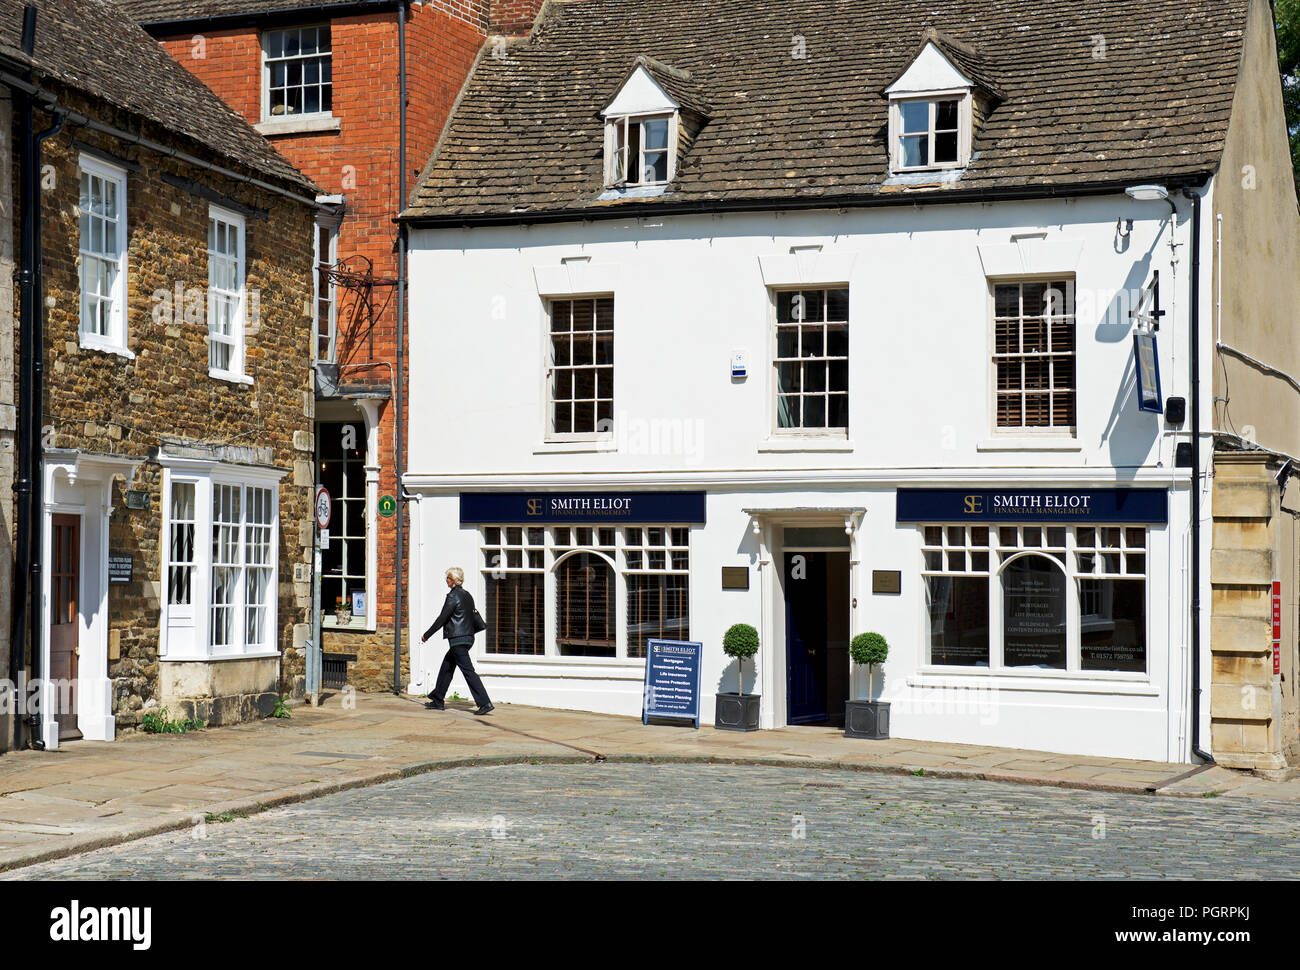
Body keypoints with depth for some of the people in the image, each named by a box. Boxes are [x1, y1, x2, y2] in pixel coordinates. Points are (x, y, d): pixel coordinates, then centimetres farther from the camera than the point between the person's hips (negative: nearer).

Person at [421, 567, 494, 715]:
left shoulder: (453, 596, -13)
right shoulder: (467, 596, 13)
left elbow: (442, 618, -12)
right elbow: (472, 617, 18)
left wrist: (427, 635, -2)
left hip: (457, 639, -9)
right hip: (468, 637, 9)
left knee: (468, 670, -10)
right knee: (446, 668, 19)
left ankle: (485, 703, -15)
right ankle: (438, 701, 27)